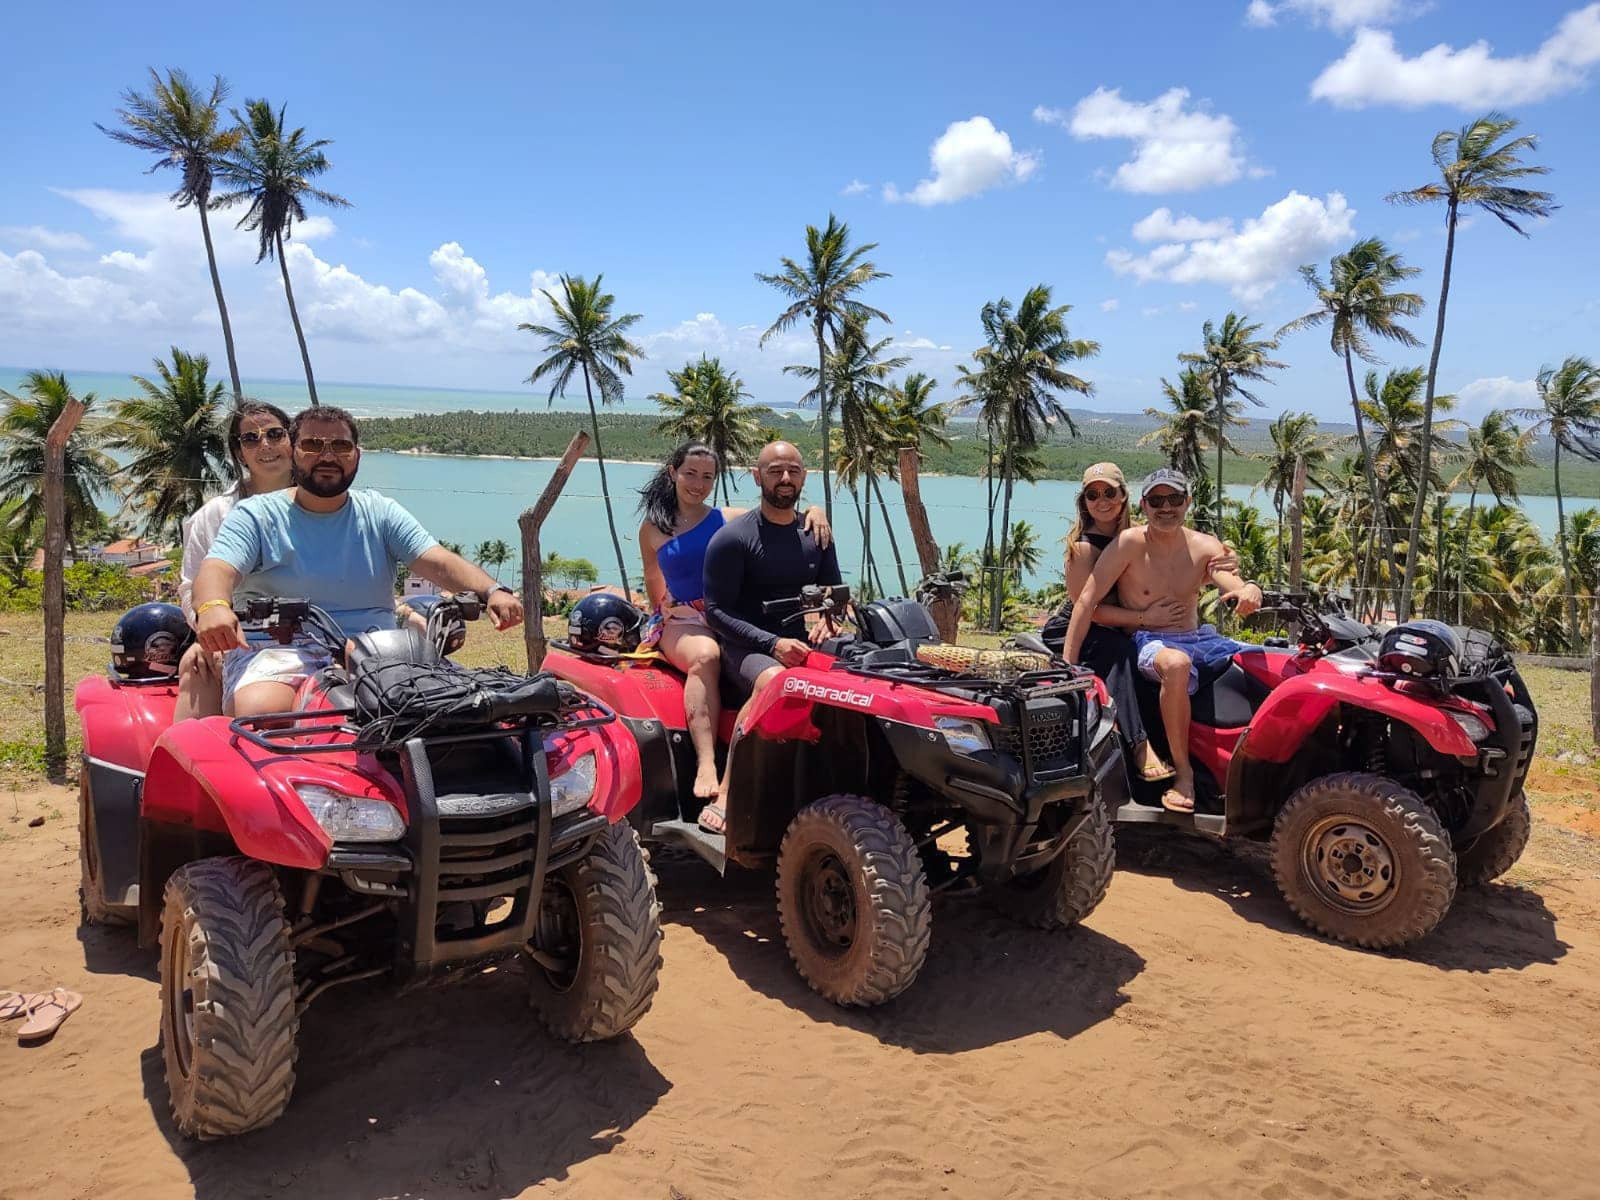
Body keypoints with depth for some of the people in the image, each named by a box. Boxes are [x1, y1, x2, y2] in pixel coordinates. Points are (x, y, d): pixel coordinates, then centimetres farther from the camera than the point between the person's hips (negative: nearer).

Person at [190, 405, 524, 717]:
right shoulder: (255, 515, 8)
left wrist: (492, 591, -20)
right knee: (259, 712, -33)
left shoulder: (381, 513, 14)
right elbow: (217, 569, -8)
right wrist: (213, 607, -34)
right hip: (278, 650, -1)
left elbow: (437, 562, 1)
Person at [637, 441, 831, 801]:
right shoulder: (653, 529, 13)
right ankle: (706, 765, -47)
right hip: (681, 621, -1)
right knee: (705, 654, -38)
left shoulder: (730, 519, 12)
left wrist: (814, 511, -7)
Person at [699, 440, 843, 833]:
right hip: (745, 649, -5)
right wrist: (773, 644, -20)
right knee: (774, 681, -38)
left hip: (801, 645, 5)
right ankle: (725, 795, -34)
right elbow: (717, 611, -8)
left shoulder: (816, 536, 13)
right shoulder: (732, 537, -5)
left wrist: (828, 620, -5)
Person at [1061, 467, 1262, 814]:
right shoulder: (1130, 543, -9)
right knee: (1176, 663, -40)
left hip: (1200, 638, 5)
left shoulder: (1205, 547, 4)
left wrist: (1250, 591, -38)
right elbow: (1086, 600, -13)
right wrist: (1067, 665, -19)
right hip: (1149, 642, -5)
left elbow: (1236, 586, -10)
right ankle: (1183, 772, -28)